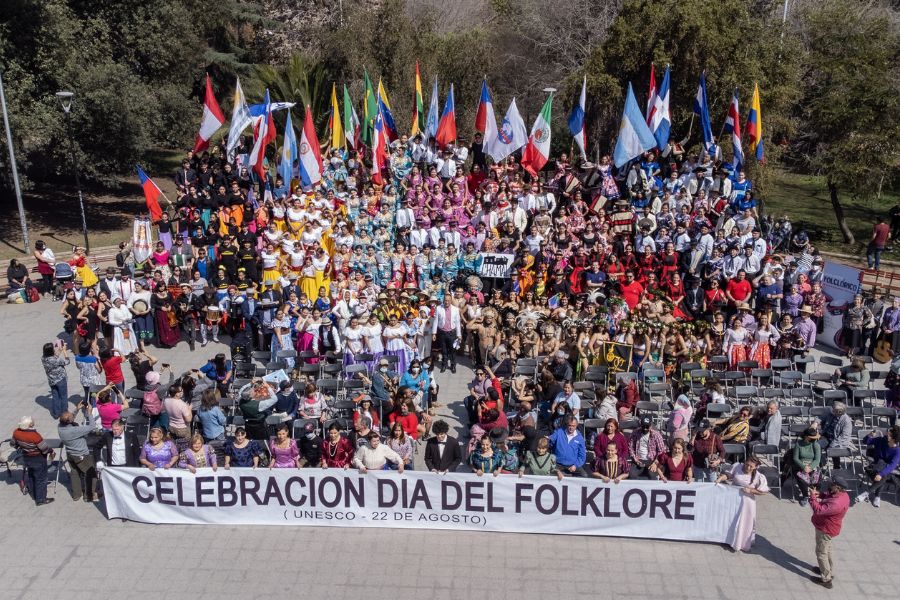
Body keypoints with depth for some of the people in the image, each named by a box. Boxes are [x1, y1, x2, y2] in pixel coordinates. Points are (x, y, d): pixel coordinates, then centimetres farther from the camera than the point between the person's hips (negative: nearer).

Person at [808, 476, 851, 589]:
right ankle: (829, 571, 45)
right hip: (828, 527, 9)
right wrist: (820, 495, -9)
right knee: (828, 549, 27)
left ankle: (826, 580, 19)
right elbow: (828, 496, 10)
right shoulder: (842, 495, -9)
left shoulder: (836, 504, -39)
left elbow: (818, 510, -36)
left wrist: (813, 497, -26)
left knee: (821, 553, 7)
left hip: (825, 530, -9)